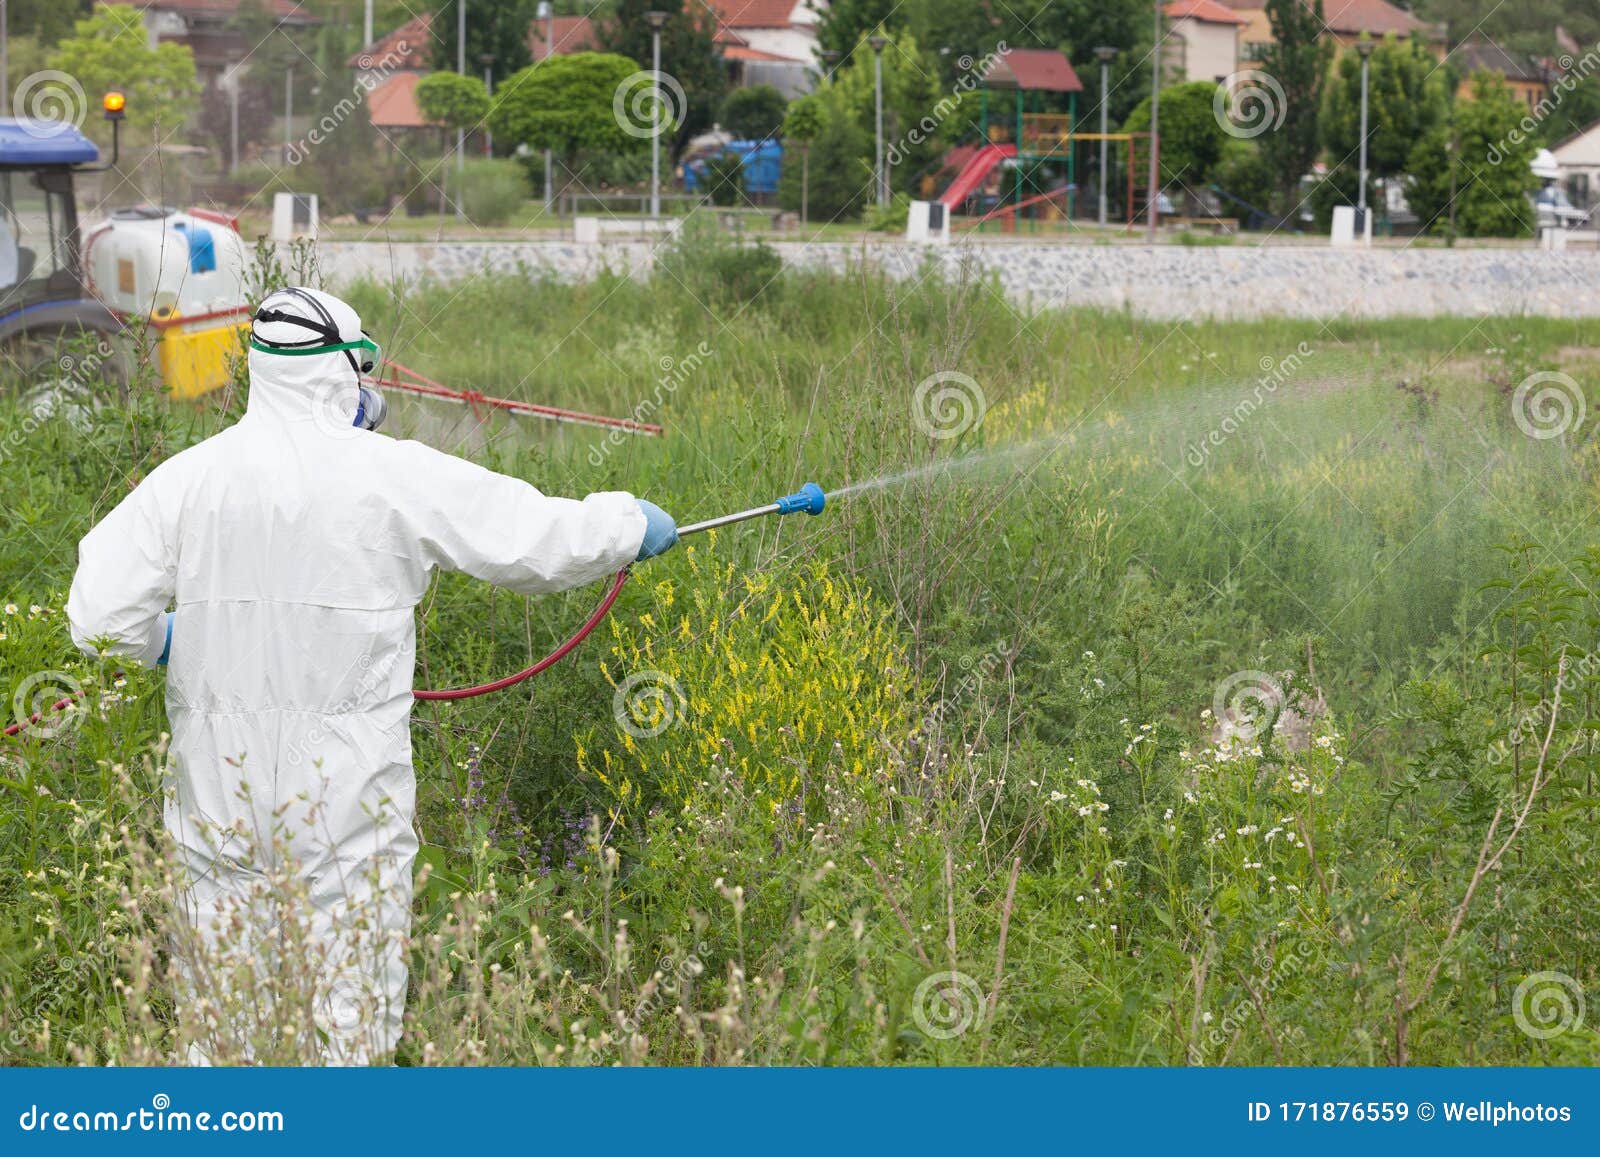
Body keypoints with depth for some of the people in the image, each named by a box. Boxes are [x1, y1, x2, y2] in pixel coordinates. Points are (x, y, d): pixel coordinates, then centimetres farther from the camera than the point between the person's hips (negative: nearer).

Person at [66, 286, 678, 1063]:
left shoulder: (187, 479, -2)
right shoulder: (392, 477, -10)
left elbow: (101, 618, -5)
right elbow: (538, 540, -3)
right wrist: (633, 525, 16)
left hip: (220, 787, 3)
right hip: (345, 791, -3)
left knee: (222, 995, 14)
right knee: (349, 1018, 6)